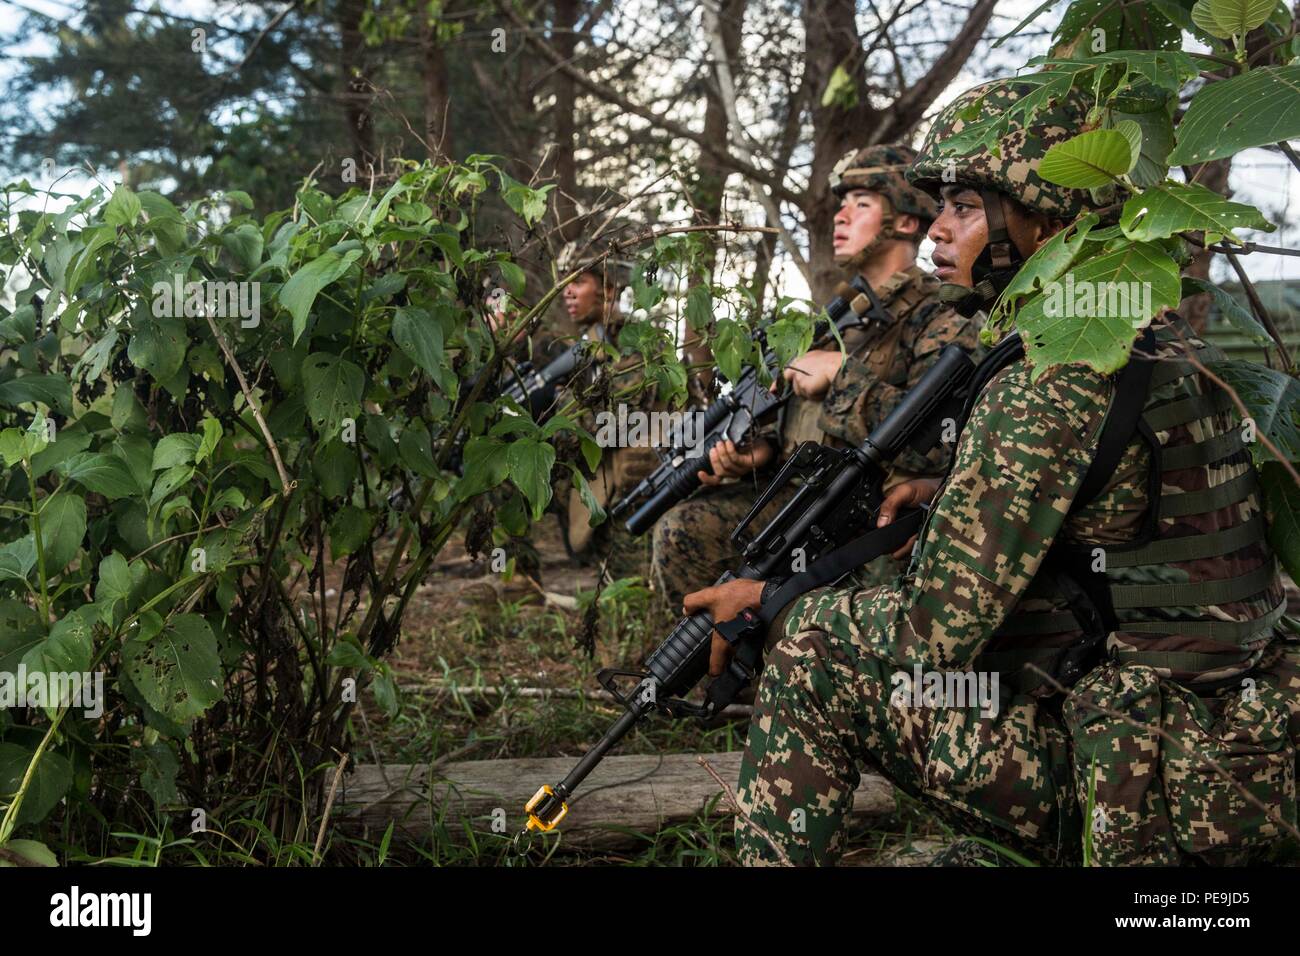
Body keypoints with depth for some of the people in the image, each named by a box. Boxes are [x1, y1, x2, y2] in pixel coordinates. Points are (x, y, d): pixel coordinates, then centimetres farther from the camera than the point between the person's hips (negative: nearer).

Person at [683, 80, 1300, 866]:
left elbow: (934, 634, -21)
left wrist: (770, 598, -6)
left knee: (816, 658, -6)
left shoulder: (1047, 386, -20)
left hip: (1152, 795, -9)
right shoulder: (1163, 337, 8)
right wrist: (950, 493, 9)